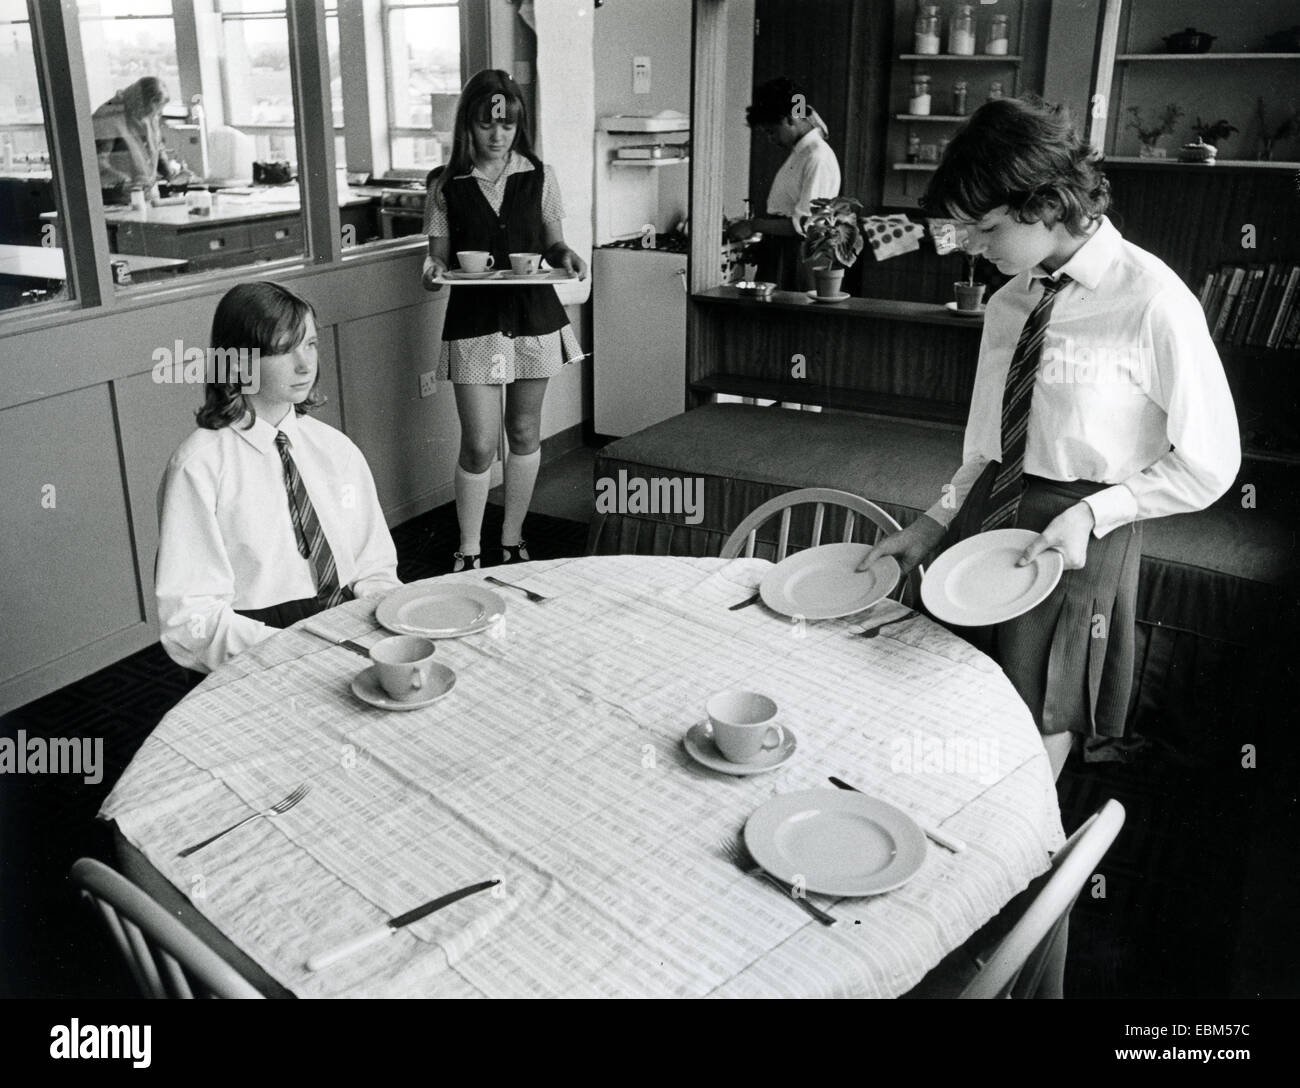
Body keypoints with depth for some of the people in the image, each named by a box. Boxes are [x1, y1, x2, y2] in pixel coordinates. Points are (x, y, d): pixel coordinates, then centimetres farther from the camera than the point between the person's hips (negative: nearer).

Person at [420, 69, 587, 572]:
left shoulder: (538, 177, 3)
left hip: (534, 315, 2)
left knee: (524, 435, 12)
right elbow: (440, 257, 2)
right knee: (478, 446, -5)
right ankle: (468, 552, 13)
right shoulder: (446, 186, -1)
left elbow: (552, 243, 10)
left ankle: (512, 541, 28)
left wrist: (566, 257, -13)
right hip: (473, 320, -2)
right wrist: (432, 273, -21)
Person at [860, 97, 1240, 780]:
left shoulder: (1154, 305, -14)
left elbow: (1208, 467, -8)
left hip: (1077, 536, -6)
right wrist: (935, 523, 3)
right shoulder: (1008, 304, 6)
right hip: (988, 508, 6)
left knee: (1036, 732, 3)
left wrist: (1091, 514, -17)